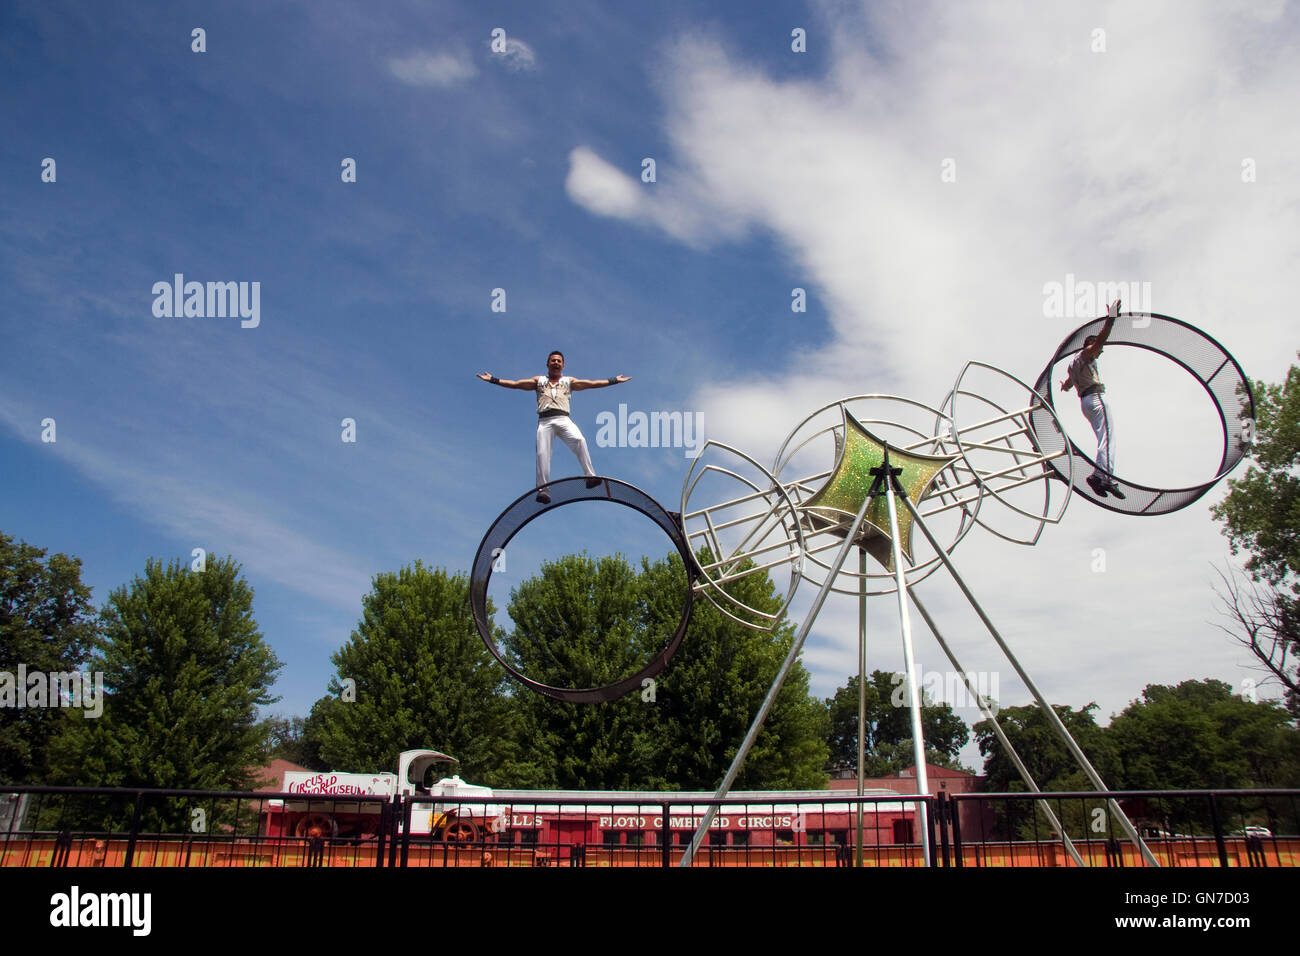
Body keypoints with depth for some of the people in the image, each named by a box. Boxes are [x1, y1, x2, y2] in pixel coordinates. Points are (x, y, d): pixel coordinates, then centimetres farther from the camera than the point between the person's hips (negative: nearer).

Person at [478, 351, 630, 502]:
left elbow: (591, 384, 18)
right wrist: (493, 380, 10)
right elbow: (515, 384, 18)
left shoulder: (569, 381, 23)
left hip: (563, 419, -1)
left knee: (579, 440, -28)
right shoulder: (539, 380, 23)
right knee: (542, 454, -12)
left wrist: (614, 381, 12)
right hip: (545, 421, 1)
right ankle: (543, 489, -9)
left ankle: (590, 476, -28)